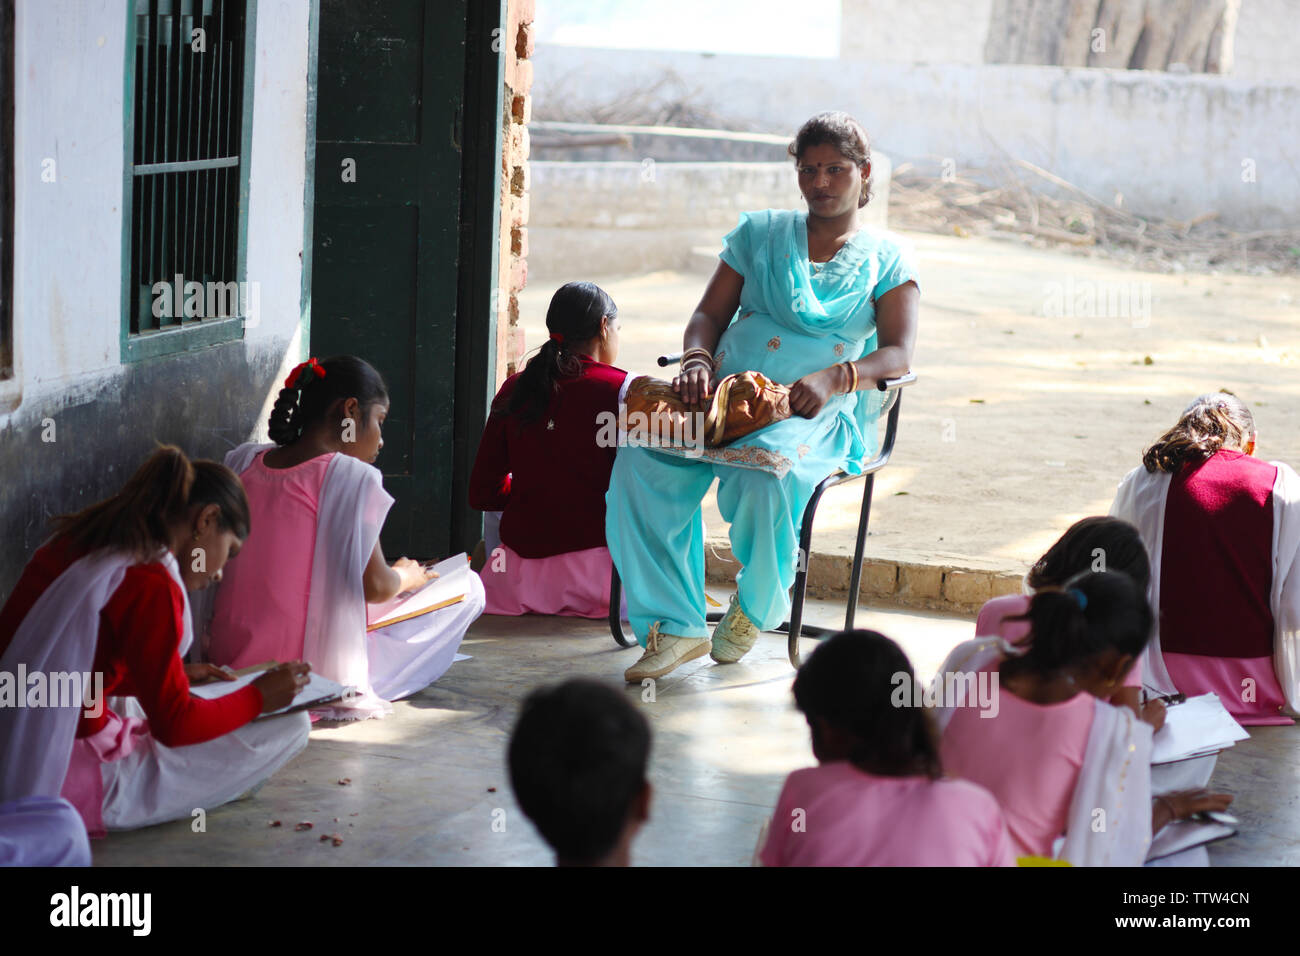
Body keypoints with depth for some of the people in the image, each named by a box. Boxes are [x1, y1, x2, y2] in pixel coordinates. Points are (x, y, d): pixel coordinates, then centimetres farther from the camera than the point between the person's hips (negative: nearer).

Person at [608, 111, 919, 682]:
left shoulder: (884, 260, 13)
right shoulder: (760, 233, 22)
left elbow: (898, 354, 1)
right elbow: (710, 313, 18)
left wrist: (832, 379, -19)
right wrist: (698, 360, -7)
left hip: (816, 413, -3)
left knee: (765, 475, -39)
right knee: (639, 459, -29)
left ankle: (755, 608, -8)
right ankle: (675, 625, -23)